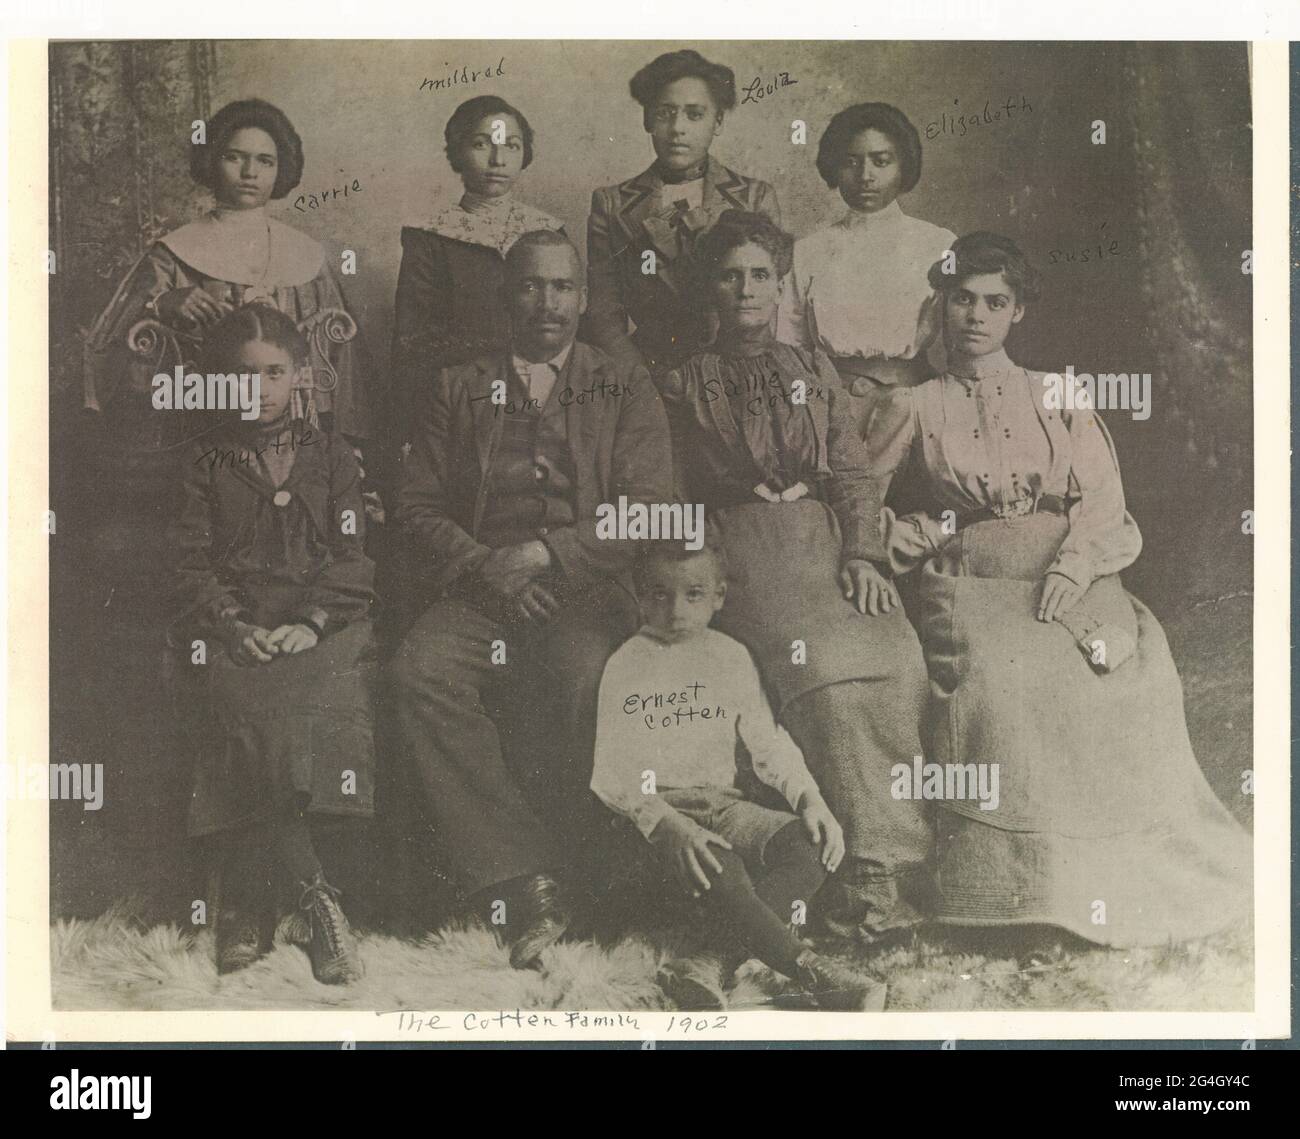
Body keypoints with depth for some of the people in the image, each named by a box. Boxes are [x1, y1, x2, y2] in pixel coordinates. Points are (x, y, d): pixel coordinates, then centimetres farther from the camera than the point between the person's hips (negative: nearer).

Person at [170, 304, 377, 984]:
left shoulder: (330, 457, 19)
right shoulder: (205, 461, 18)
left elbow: (353, 560, 9)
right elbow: (192, 560, 7)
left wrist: (309, 624, -10)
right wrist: (237, 626, -12)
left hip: (321, 626, 1)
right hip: (231, 628, 0)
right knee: (247, 706, -35)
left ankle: (247, 900, -33)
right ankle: (314, 895, -35)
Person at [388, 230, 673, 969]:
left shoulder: (627, 390, 16)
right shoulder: (460, 390, 21)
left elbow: (651, 513, 4)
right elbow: (420, 504, 14)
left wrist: (544, 554, -10)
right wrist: (483, 569, -6)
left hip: (587, 594, -2)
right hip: (483, 591, 2)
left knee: (589, 679, -36)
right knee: (421, 668, -31)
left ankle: (556, 873, -22)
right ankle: (521, 885, -32)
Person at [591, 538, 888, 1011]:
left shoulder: (731, 657, 12)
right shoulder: (624, 665, -2)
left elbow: (768, 742, 13)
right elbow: (609, 771, -9)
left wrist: (809, 799, -6)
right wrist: (670, 824, -24)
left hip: (723, 804, 5)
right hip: (652, 810, -5)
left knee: (814, 846, -23)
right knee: (717, 867, -37)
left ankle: (710, 966, -38)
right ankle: (814, 971, -37)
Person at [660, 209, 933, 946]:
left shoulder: (816, 372, 25)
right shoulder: (686, 385, 19)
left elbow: (851, 475, 15)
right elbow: (678, 494, 12)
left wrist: (862, 553, -3)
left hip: (828, 533, 3)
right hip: (745, 542, -2)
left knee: (901, 665, -27)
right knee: (821, 669, -31)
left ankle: (882, 871, -31)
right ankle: (880, 870, -37)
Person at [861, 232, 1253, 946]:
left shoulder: (1059, 399, 17)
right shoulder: (915, 408, 15)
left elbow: (1100, 495, 7)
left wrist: (1073, 565, -10)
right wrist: (895, 542, -2)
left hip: (1072, 580, 1)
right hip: (973, 585, -1)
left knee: (1135, 675, -27)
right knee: (996, 685, -34)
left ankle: (1130, 882, -13)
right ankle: (1018, 883, -30)